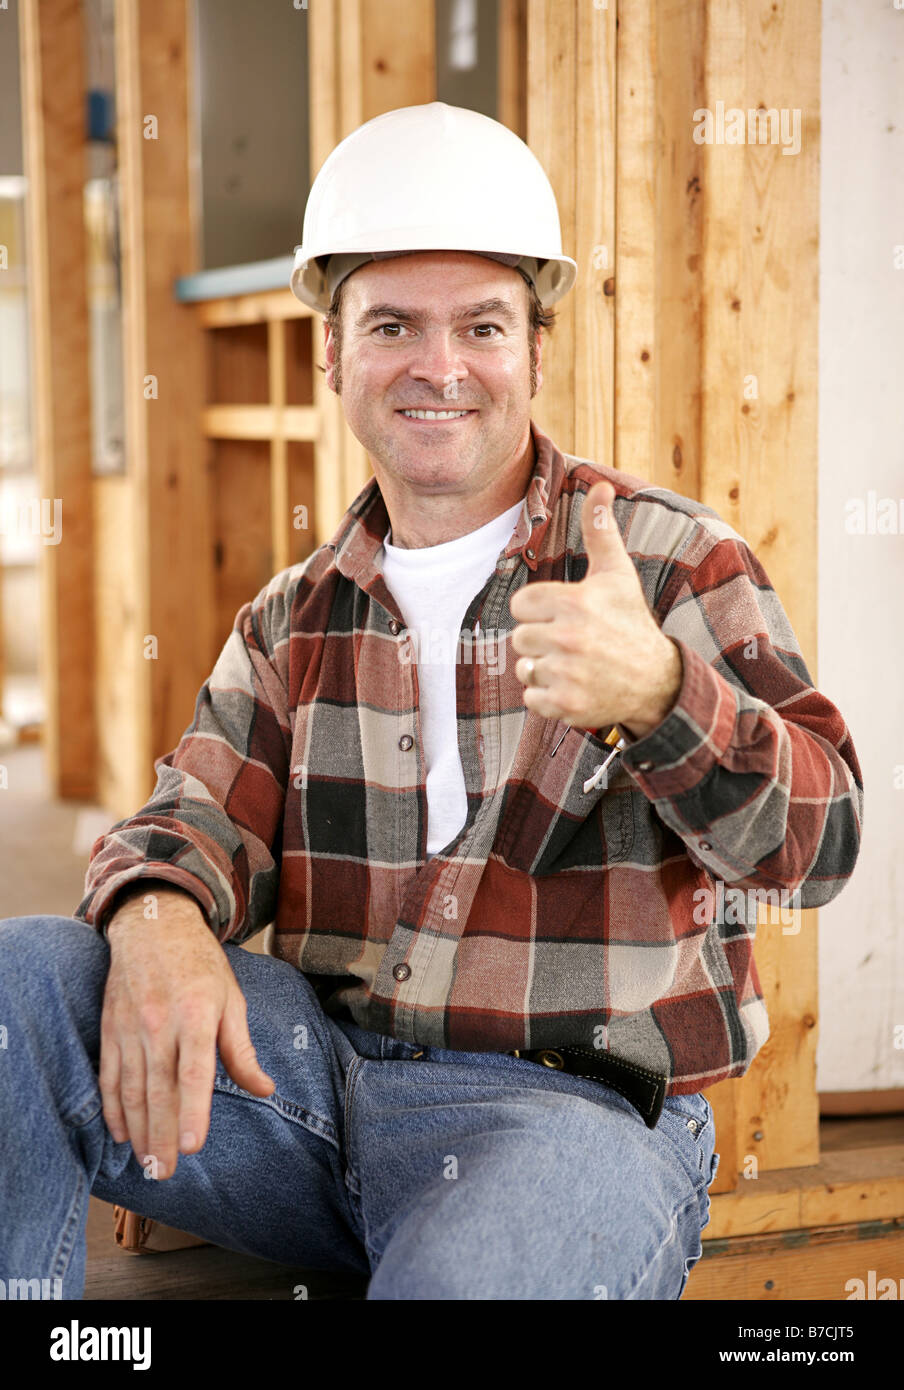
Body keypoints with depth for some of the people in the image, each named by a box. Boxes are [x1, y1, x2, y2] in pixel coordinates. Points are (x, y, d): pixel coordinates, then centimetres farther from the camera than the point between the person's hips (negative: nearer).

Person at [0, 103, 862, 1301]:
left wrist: (656, 692, -31)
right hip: (313, 1065, 5)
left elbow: (818, 841, -8)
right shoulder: (296, 617, 16)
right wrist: (158, 920, -18)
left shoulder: (672, 560, 1)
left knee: (464, 1284, -39)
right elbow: (203, 819, 9)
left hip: (573, 1102, -5)